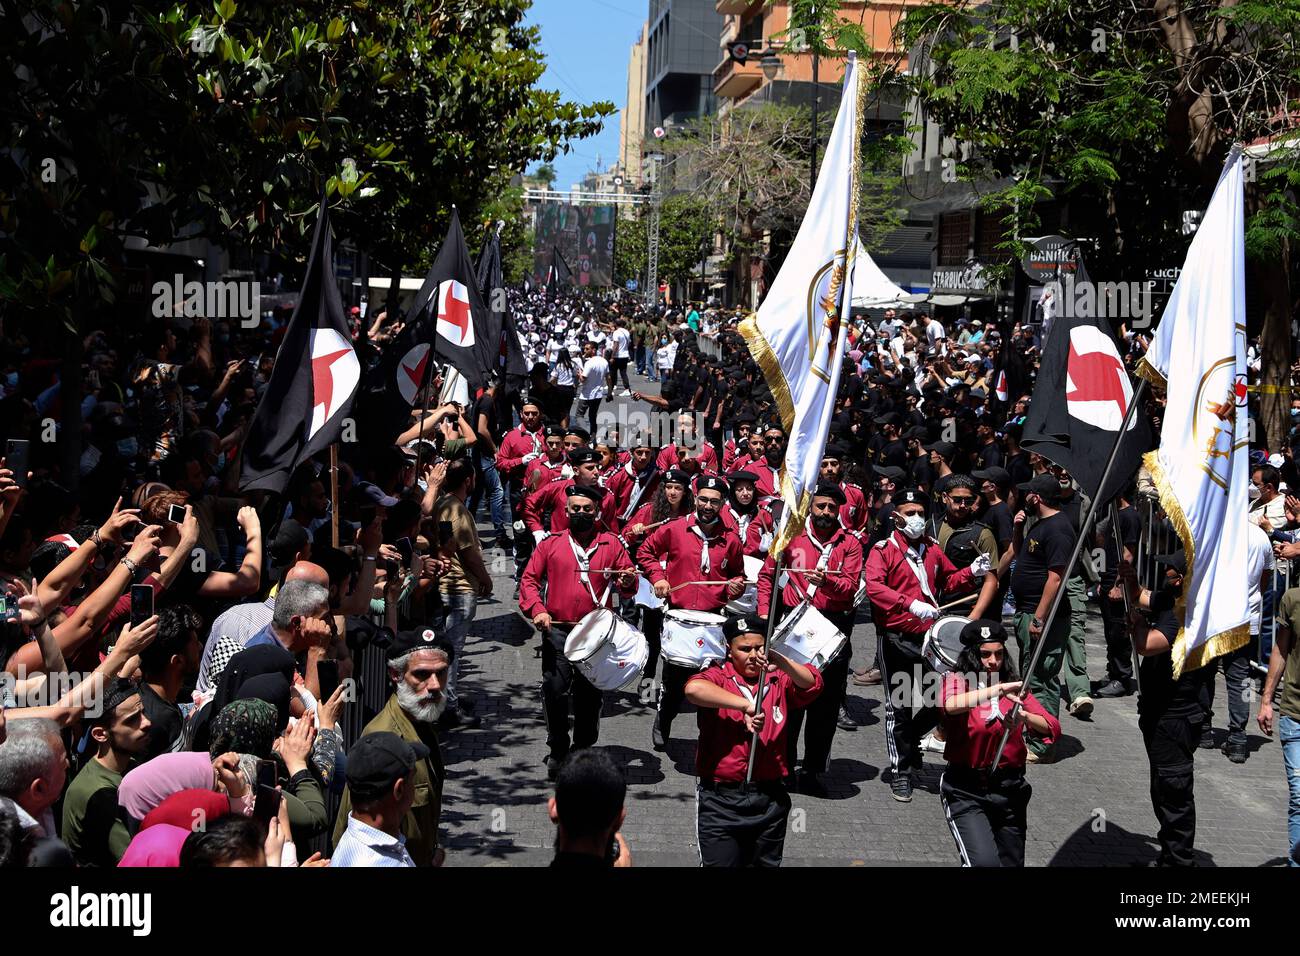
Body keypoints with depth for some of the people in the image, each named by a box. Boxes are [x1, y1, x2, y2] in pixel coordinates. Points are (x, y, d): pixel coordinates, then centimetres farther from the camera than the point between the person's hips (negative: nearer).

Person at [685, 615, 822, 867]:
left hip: (769, 800, 3)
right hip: (721, 801, -3)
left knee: (767, 862, 16)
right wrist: (745, 705, -26)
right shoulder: (718, 677, -3)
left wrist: (782, 663, -27)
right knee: (720, 862, 0)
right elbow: (694, 688, -25)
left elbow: (812, 684, -10)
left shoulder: (779, 680, 7)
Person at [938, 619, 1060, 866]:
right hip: (967, 792, -5)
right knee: (985, 862, -23)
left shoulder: (1013, 688, 8)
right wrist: (998, 689, -36)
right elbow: (950, 705, -29)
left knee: (1012, 862, 13)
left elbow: (1054, 729, -4)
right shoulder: (957, 681, -4)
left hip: (1009, 790, 5)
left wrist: (1024, 717, -23)